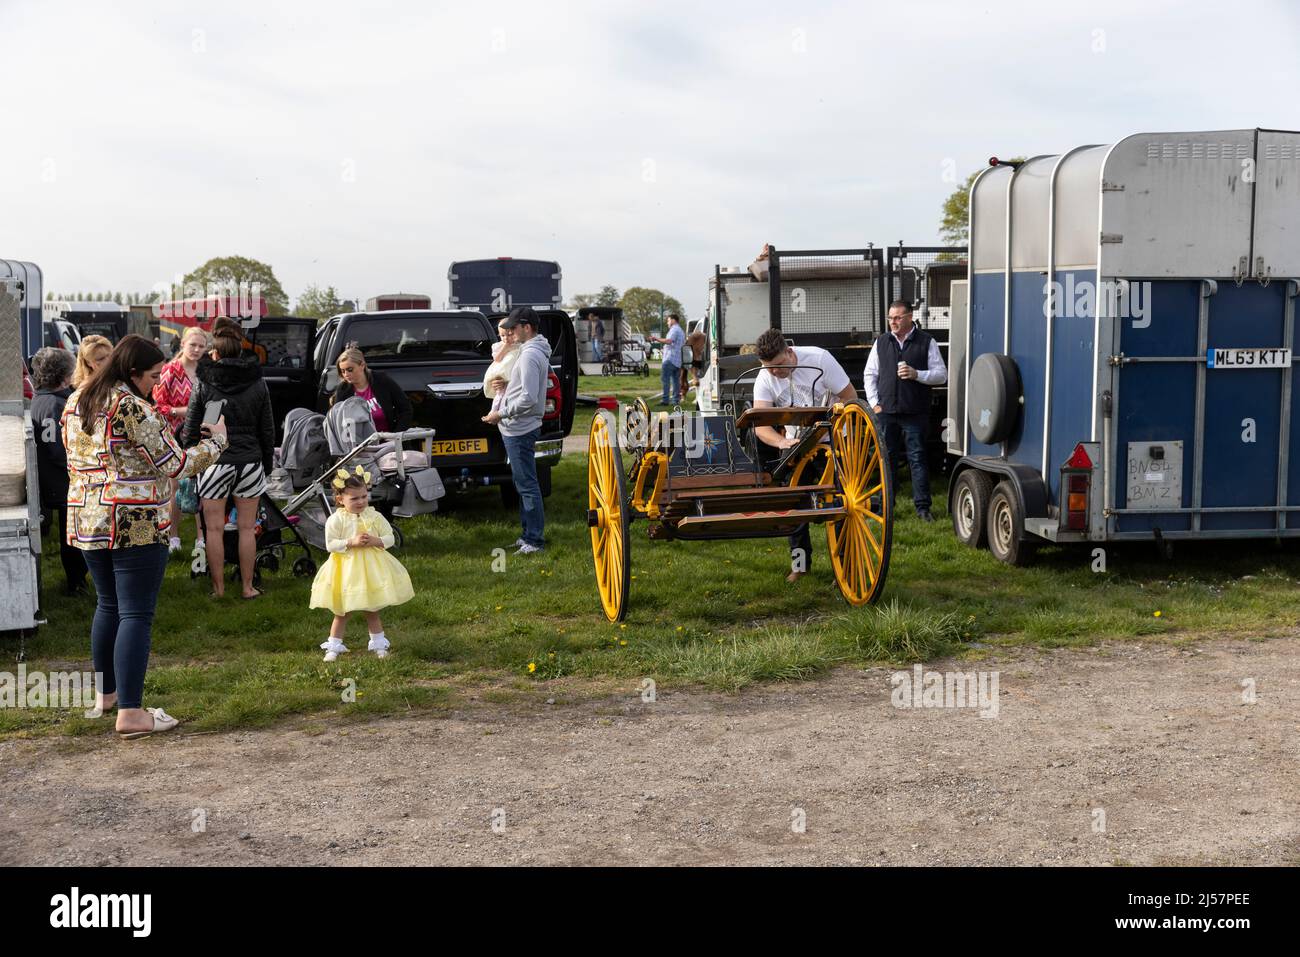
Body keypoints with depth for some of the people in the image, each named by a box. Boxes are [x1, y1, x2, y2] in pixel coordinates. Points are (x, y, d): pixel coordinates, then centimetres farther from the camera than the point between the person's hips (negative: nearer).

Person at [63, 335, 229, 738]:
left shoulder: (75, 402, 10)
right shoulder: (135, 409, -15)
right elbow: (176, 466, -12)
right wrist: (215, 439, 2)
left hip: (86, 519, 8)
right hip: (136, 524, -8)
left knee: (108, 605, 21)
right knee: (136, 614, -5)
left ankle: (105, 692, 31)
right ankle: (130, 712, -6)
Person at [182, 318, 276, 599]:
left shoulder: (203, 385, -3)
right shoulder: (257, 384, 4)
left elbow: (191, 430, 0)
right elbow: (267, 430, 8)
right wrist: (267, 465, 18)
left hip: (215, 461, -2)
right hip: (250, 461, 2)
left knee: (214, 529, 6)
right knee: (247, 528, 9)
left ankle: (218, 588, 12)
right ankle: (247, 587, 15)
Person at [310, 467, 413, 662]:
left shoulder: (375, 517, -3)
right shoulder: (336, 520, -12)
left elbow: (390, 538, 0)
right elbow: (330, 545, -13)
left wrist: (375, 541, -19)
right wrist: (351, 542, -23)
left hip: (371, 569, 2)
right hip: (346, 569, -2)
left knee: (372, 611, 14)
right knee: (342, 612, 8)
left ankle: (378, 643, 26)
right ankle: (334, 646, 20)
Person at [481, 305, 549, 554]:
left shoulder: (530, 356, -18)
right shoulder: (536, 351, 15)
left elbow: (528, 398, -25)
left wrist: (500, 414, -16)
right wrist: (507, 388, 8)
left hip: (519, 430, -11)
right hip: (519, 428, 11)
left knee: (527, 484, -6)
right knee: (524, 483, 16)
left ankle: (535, 540, -2)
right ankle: (529, 534, 24)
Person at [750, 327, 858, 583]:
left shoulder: (819, 359, -20)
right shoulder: (764, 379, -13)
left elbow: (850, 397, -15)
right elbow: (760, 425, -25)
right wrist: (782, 442, -45)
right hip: (794, 442, 3)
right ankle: (800, 561, 14)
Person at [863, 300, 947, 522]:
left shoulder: (927, 342, 2)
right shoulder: (881, 342, 11)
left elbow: (941, 375, 1)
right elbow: (869, 375, 15)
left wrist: (916, 374, -14)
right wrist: (874, 403, 5)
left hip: (915, 413, -3)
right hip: (886, 412, 3)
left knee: (917, 458, -1)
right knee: (887, 459, 8)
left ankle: (923, 506, 4)